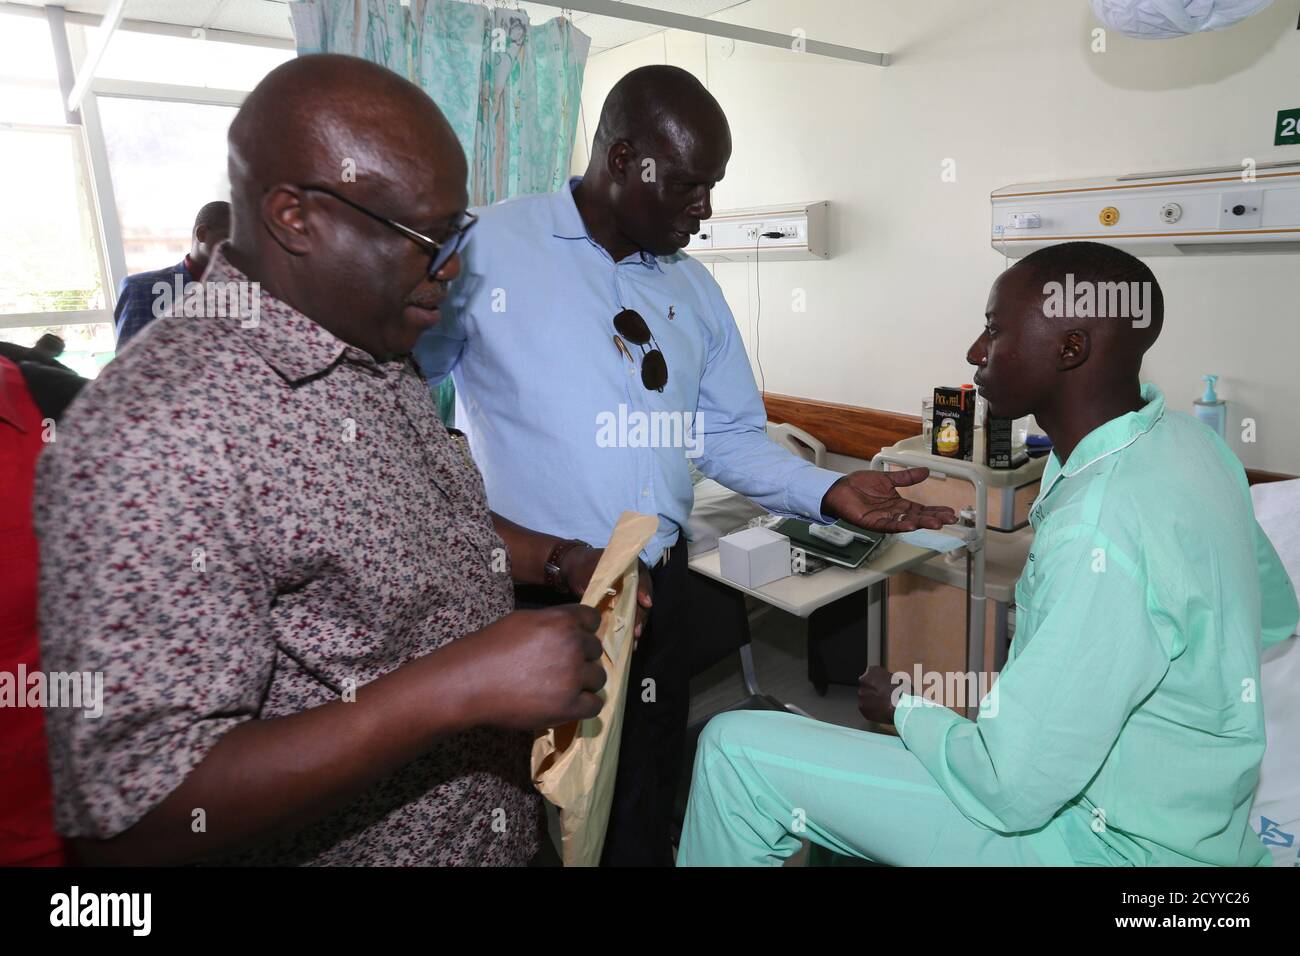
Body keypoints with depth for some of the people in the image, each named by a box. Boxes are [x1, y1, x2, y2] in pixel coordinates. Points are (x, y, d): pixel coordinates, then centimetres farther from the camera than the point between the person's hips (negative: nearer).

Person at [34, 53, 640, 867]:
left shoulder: (380, 358, -1)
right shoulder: (155, 436, -28)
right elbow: (131, 815, -28)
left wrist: (555, 557, -3)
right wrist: (458, 687, -34)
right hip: (352, 840, -7)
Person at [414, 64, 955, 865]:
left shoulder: (694, 288, 9)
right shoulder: (486, 253, -9)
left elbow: (729, 436, 10)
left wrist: (829, 491, -4)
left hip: (659, 593, 5)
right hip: (527, 599, -4)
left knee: (643, 817, 21)